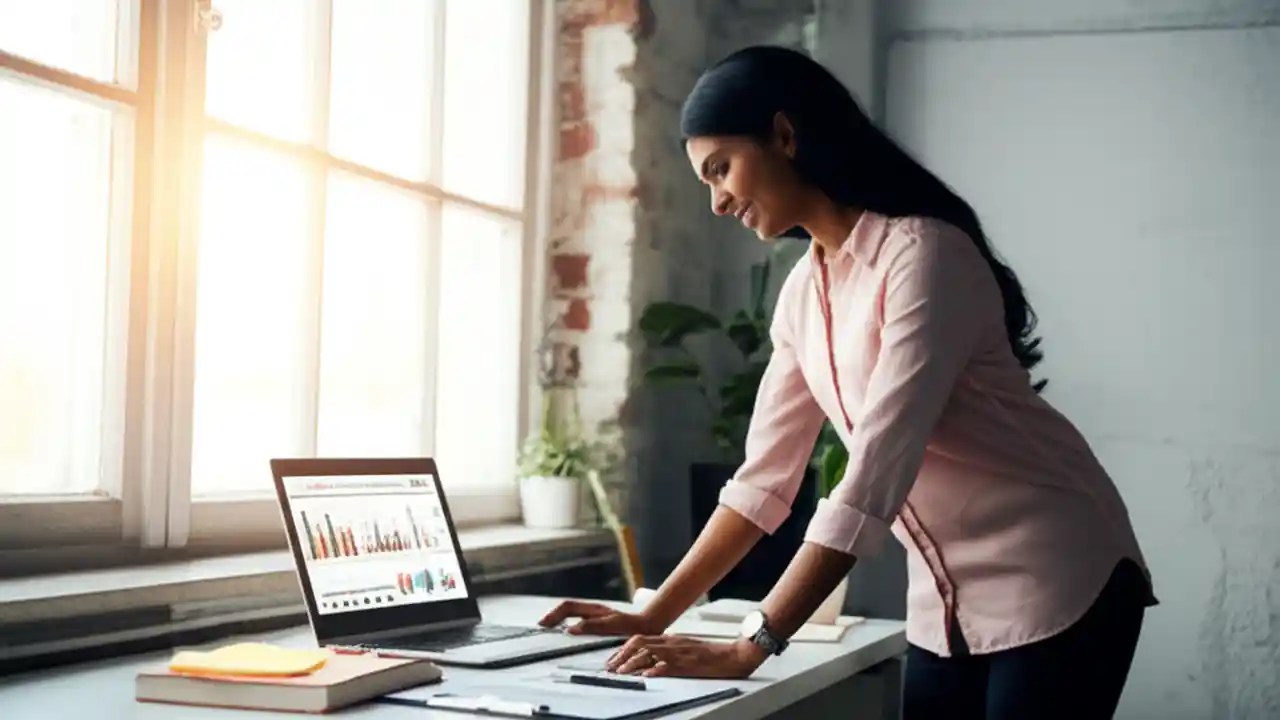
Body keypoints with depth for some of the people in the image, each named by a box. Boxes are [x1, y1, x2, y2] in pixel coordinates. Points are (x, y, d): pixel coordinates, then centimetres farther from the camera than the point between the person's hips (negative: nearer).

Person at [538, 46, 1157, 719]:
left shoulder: (924, 255, -20)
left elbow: (872, 482, -28)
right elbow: (764, 478, 6)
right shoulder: (803, 292, 5)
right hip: (946, 604, 7)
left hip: (1053, 586, -7)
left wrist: (748, 649, -30)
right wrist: (653, 617, 0)